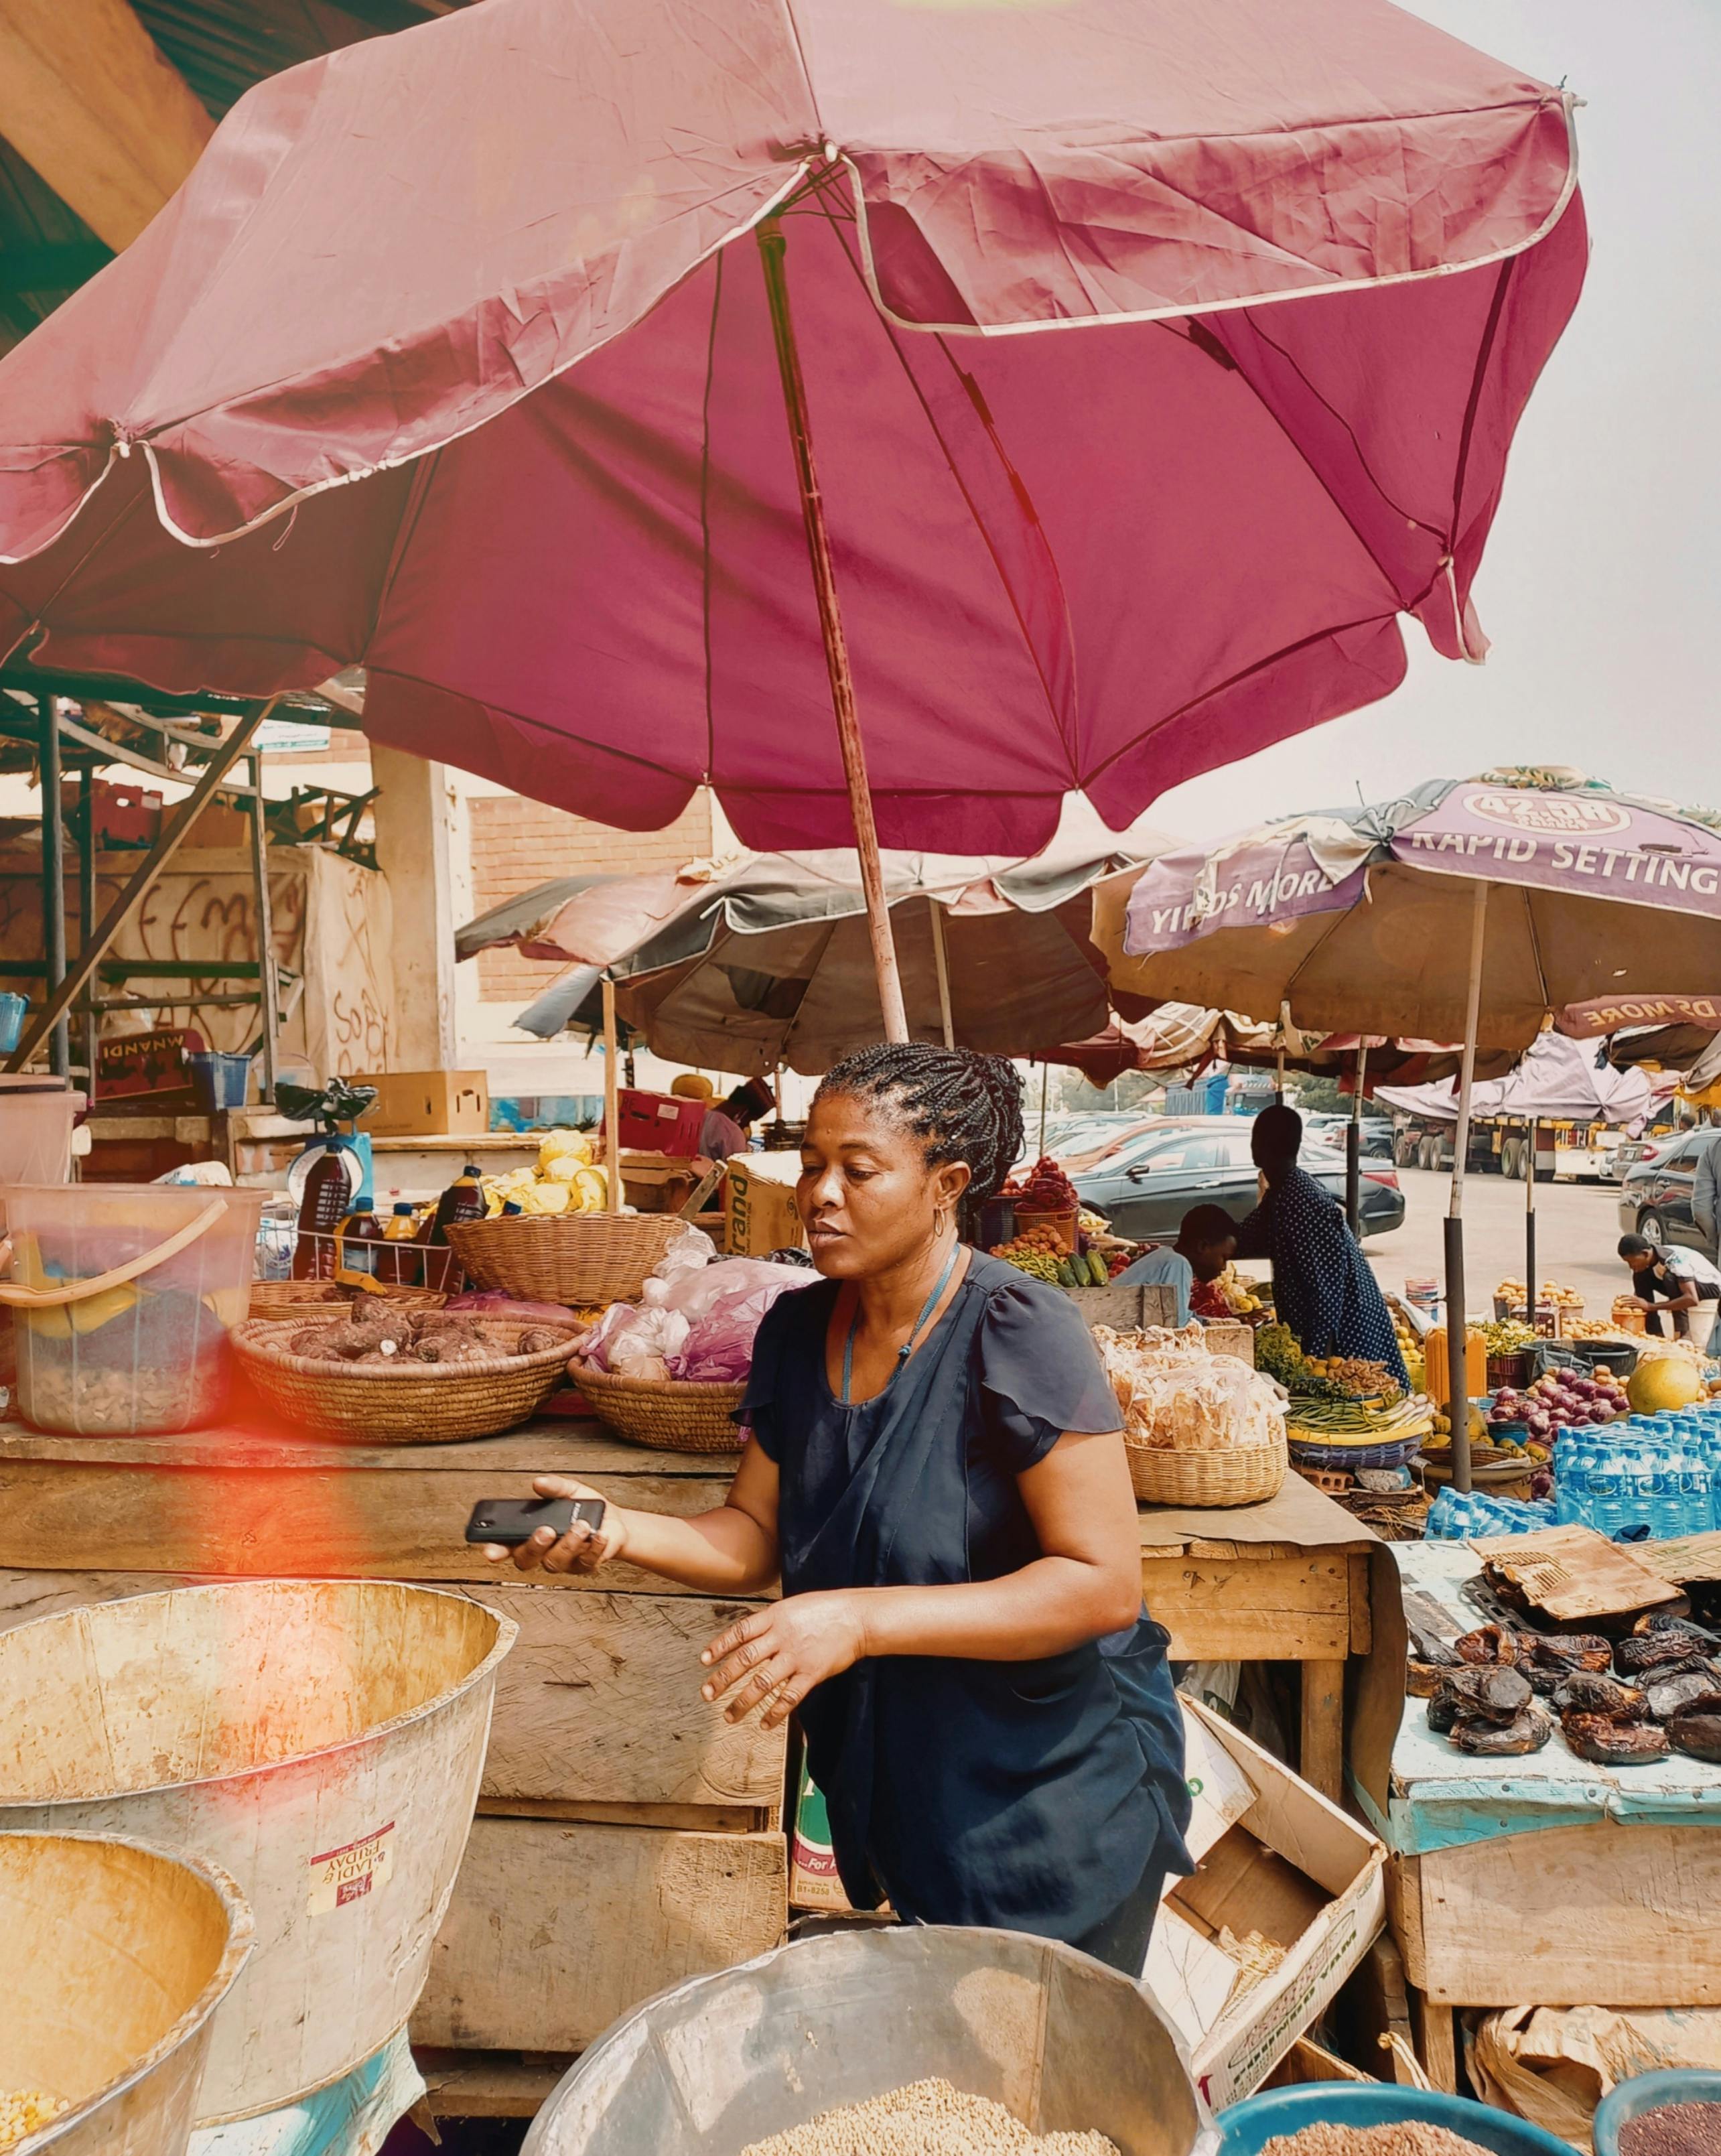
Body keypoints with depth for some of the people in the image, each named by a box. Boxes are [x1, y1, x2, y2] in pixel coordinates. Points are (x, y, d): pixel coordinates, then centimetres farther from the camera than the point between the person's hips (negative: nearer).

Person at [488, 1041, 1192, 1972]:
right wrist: (616, 1529, -16)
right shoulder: (799, 1328, -2)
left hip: (1055, 1800, -6)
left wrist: (862, 1619, -32)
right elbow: (757, 1537, 4)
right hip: (896, 1784, 6)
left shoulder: (1018, 1332, -23)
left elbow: (1105, 1584, -25)